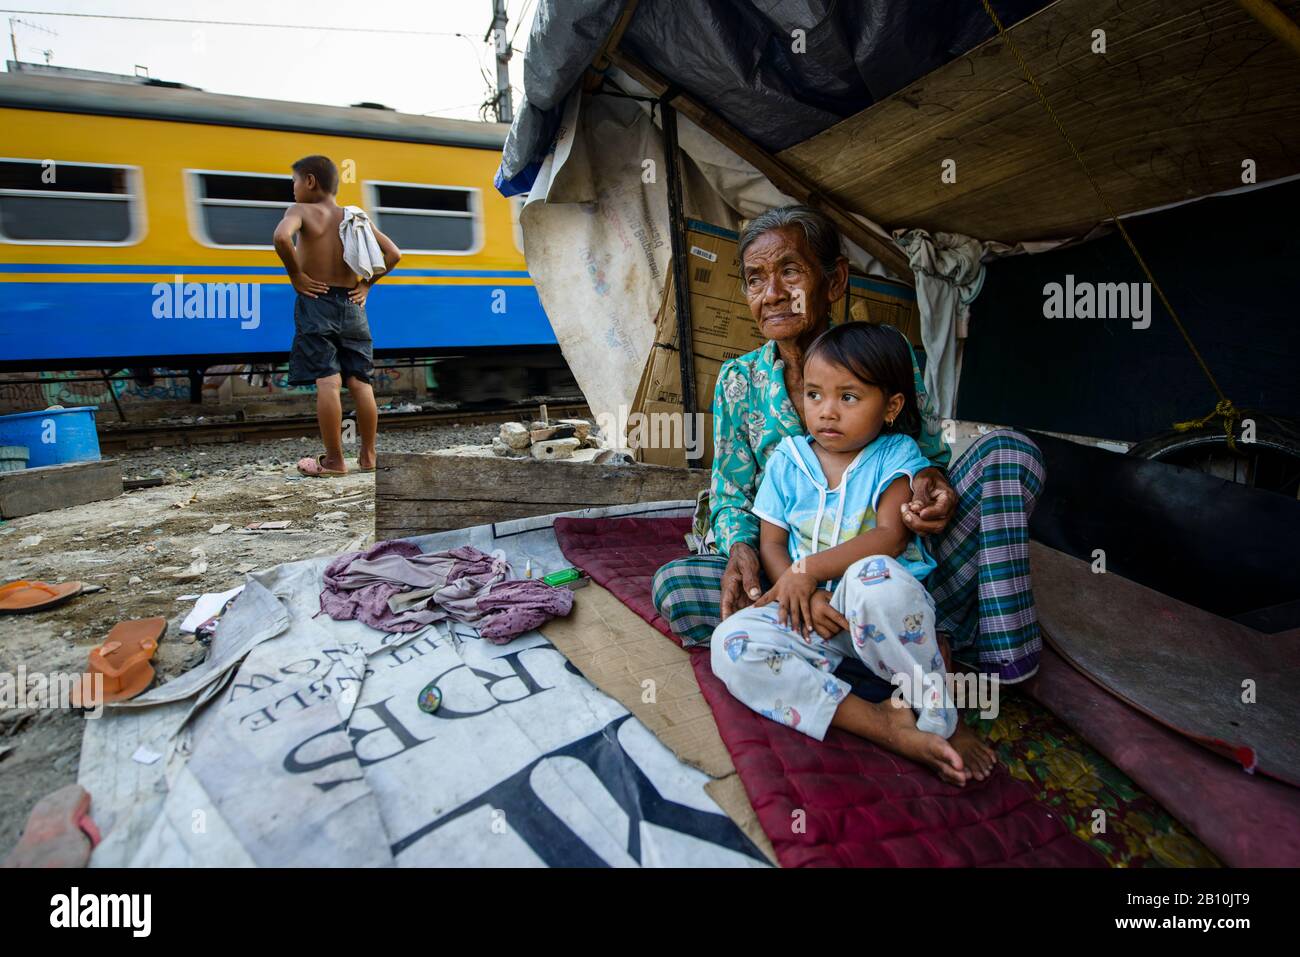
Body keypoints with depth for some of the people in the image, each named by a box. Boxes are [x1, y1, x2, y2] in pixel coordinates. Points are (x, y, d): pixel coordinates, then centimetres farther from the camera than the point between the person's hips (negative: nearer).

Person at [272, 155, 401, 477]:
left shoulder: (301, 211, -3)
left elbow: (281, 236, -24)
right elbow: (393, 254, 8)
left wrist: (295, 275, -11)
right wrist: (367, 283, 9)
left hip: (315, 302, -5)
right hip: (351, 304, 5)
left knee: (327, 382, -6)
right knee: (360, 383, 6)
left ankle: (334, 460, -2)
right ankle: (367, 455, 13)